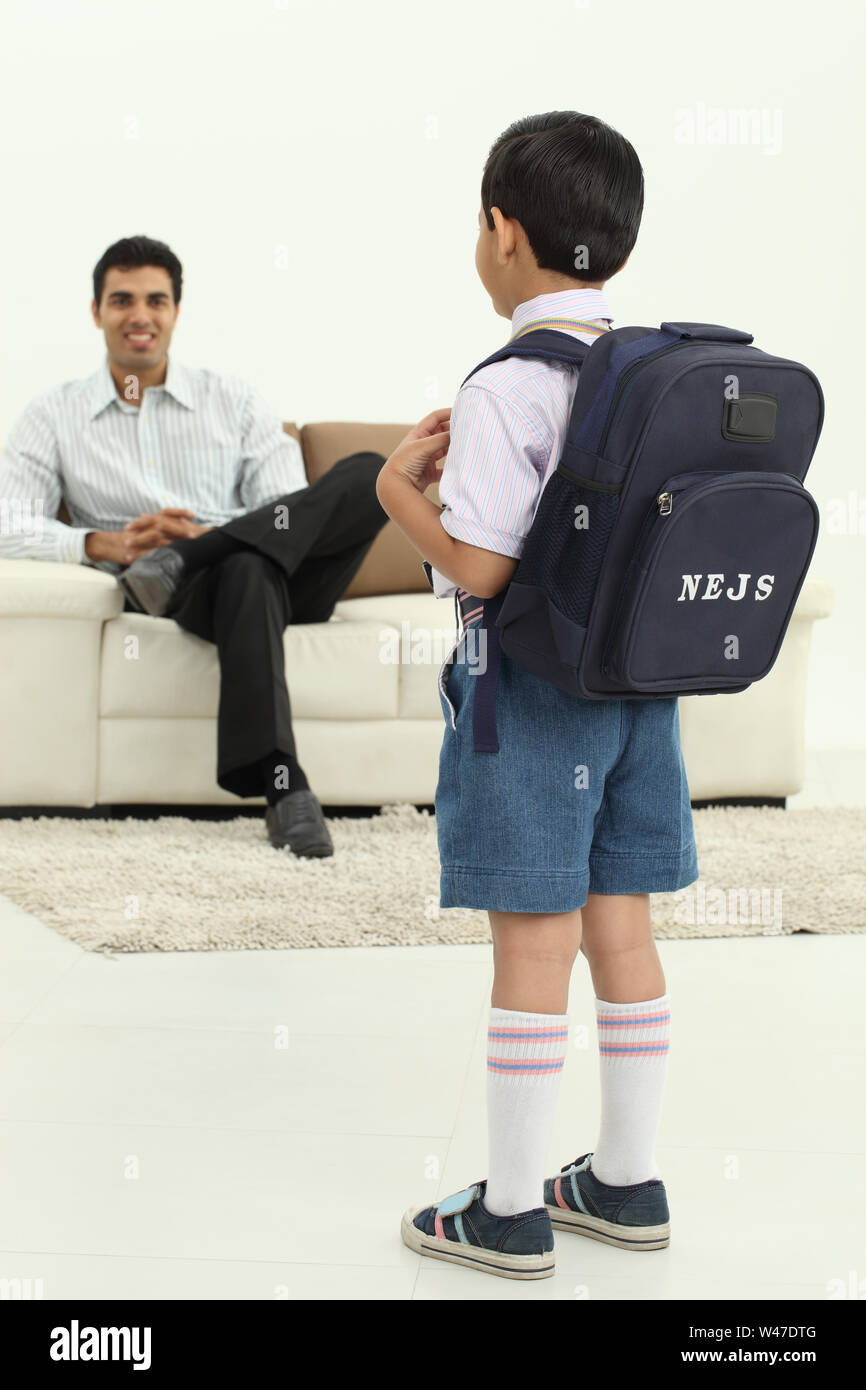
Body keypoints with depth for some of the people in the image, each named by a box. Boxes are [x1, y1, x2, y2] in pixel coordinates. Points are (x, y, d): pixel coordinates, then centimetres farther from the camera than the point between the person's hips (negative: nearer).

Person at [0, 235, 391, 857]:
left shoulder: (235, 401, 17)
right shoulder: (55, 416, 15)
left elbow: (296, 517, 4)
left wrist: (200, 540, -17)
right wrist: (109, 544, -19)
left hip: (285, 578, 3)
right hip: (172, 597, -2)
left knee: (369, 472, -24)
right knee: (247, 572, -40)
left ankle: (175, 567, -34)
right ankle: (283, 787, -45)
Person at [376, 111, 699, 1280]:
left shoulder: (505, 389, -17)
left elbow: (479, 567, -22)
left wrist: (401, 491, -4)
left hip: (531, 692, -7)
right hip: (643, 681, 7)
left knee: (532, 949, 1)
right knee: (622, 931, 15)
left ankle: (511, 1213, 14)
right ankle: (628, 1182, 27)